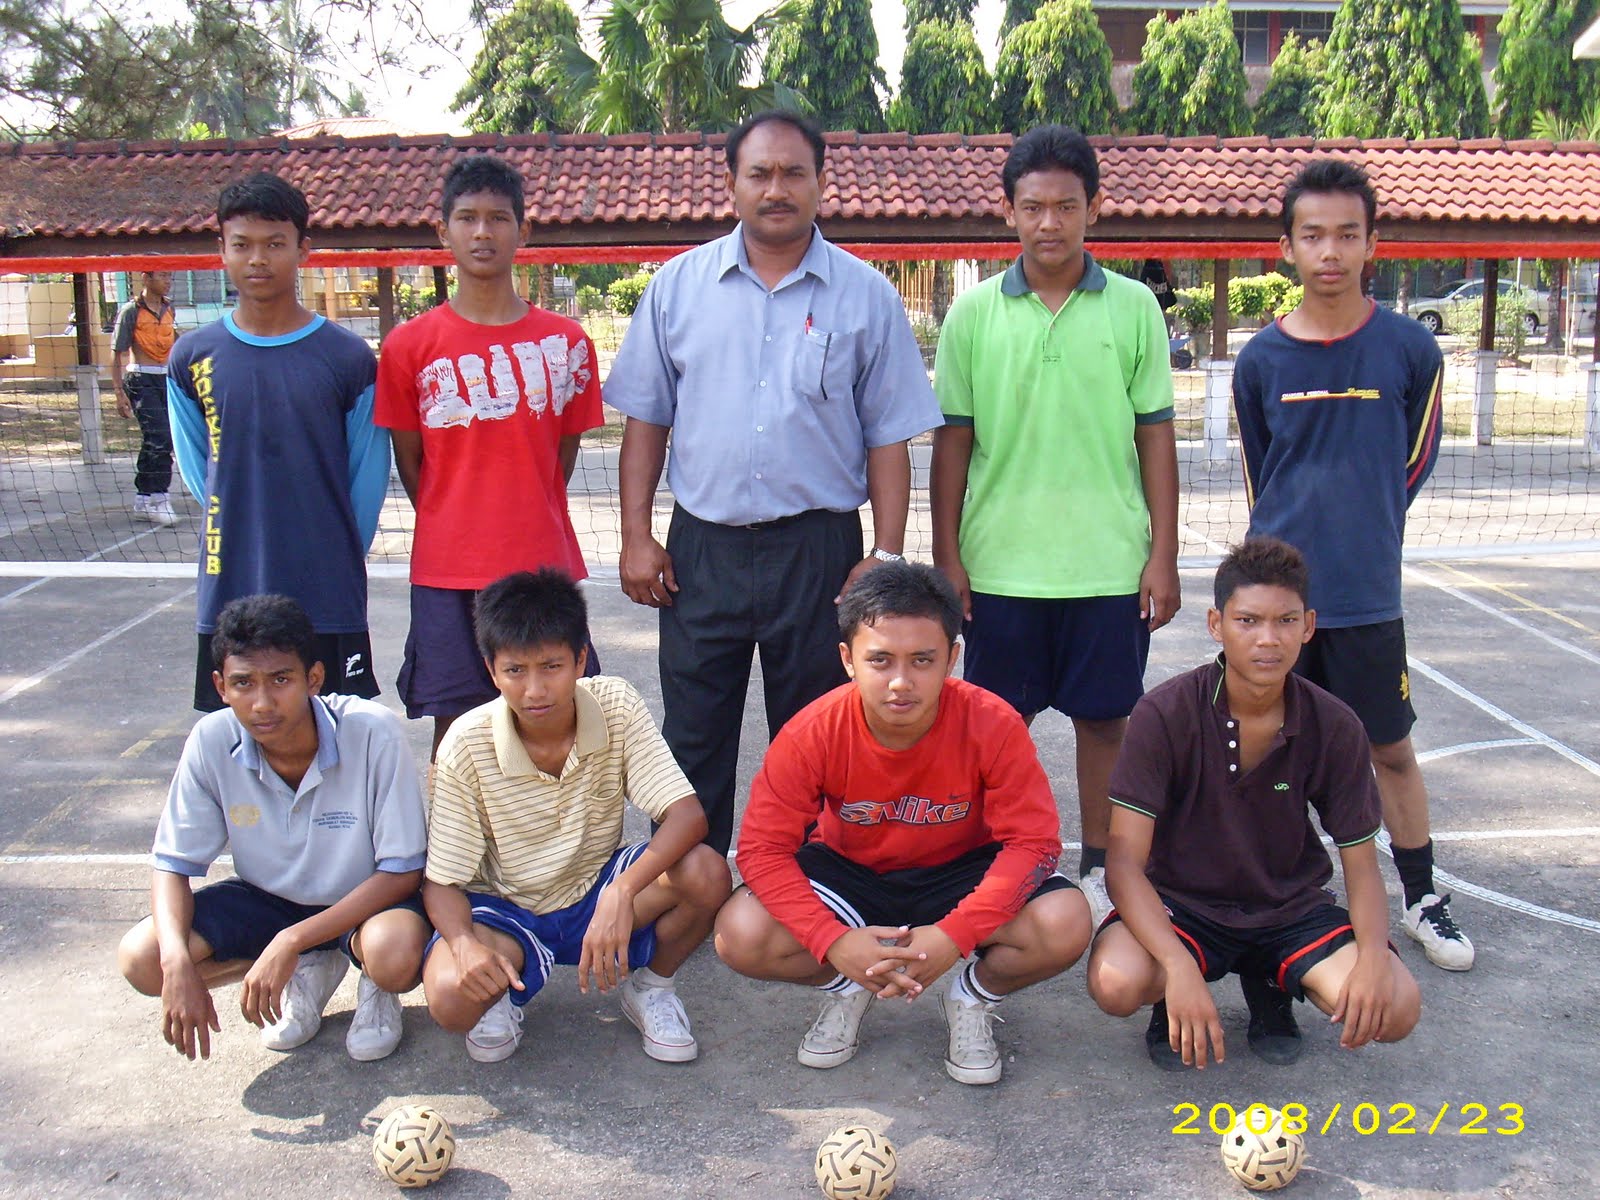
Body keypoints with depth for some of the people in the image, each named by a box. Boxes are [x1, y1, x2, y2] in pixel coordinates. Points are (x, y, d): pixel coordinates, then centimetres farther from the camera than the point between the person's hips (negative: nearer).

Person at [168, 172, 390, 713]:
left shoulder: (348, 357, -3)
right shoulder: (192, 358, 3)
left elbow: (369, 472, 2)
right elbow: (195, 466, 13)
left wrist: (336, 555, 3)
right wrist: (241, 530, 8)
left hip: (329, 594, -2)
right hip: (230, 589, 2)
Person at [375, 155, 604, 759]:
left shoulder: (565, 341, 3)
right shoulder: (410, 345, 1)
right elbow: (408, 461, 8)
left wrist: (529, 521, 8)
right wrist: (453, 528, 9)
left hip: (544, 567, 1)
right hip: (447, 572, 0)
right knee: (454, 733, 5)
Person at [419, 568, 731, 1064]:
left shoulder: (616, 706, -17)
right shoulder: (467, 744, -19)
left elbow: (688, 815, -25)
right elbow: (442, 880, -14)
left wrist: (622, 892, -42)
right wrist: (465, 944, -37)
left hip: (599, 895, 2)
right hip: (505, 910, -1)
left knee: (706, 872, -27)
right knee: (451, 996, -33)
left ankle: (651, 985, 3)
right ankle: (504, 992, 6)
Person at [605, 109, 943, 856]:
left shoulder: (864, 296, 2)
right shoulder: (679, 285, 5)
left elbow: (889, 439, 2)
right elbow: (645, 421, 7)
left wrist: (885, 556, -5)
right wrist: (637, 537, 0)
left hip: (818, 549, -1)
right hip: (701, 547, 1)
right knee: (693, 744, 10)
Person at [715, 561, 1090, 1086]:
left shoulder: (993, 725, -25)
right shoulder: (813, 733, -24)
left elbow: (1033, 841, -23)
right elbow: (763, 848, -20)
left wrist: (953, 936, -35)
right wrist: (833, 942, -35)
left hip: (960, 875, 0)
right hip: (849, 874, 1)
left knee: (1065, 926, -30)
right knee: (740, 935, -27)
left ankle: (973, 995, 4)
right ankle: (846, 989, 7)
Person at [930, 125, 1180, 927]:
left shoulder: (1133, 308, 1)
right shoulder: (974, 312, 1)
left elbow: (1155, 434, 3)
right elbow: (953, 439, 3)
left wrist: (1163, 553, -1)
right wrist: (945, 554, 0)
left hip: (1109, 561, 0)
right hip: (999, 561, 0)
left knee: (1104, 718, 10)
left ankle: (1099, 870, 26)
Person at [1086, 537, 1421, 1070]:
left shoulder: (1334, 728, -9)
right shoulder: (1164, 716, -19)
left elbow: (1361, 866, -3)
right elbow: (1125, 859, -22)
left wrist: (1374, 957, -24)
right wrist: (1179, 968, -37)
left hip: (1291, 908, 3)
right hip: (1182, 904, -2)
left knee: (1396, 1009, -22)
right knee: (1116, 982, -33)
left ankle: (1270, 984, 11)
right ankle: (1173, 1003, 6)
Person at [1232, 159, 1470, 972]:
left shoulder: (1409, 349, -3)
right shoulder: (1260, 360, -1)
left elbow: (1417, 458, 10)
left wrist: (1364, 532, 13)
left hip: (1368, 594, 0)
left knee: (1392, 750, 11)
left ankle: (1421, 900, 28)